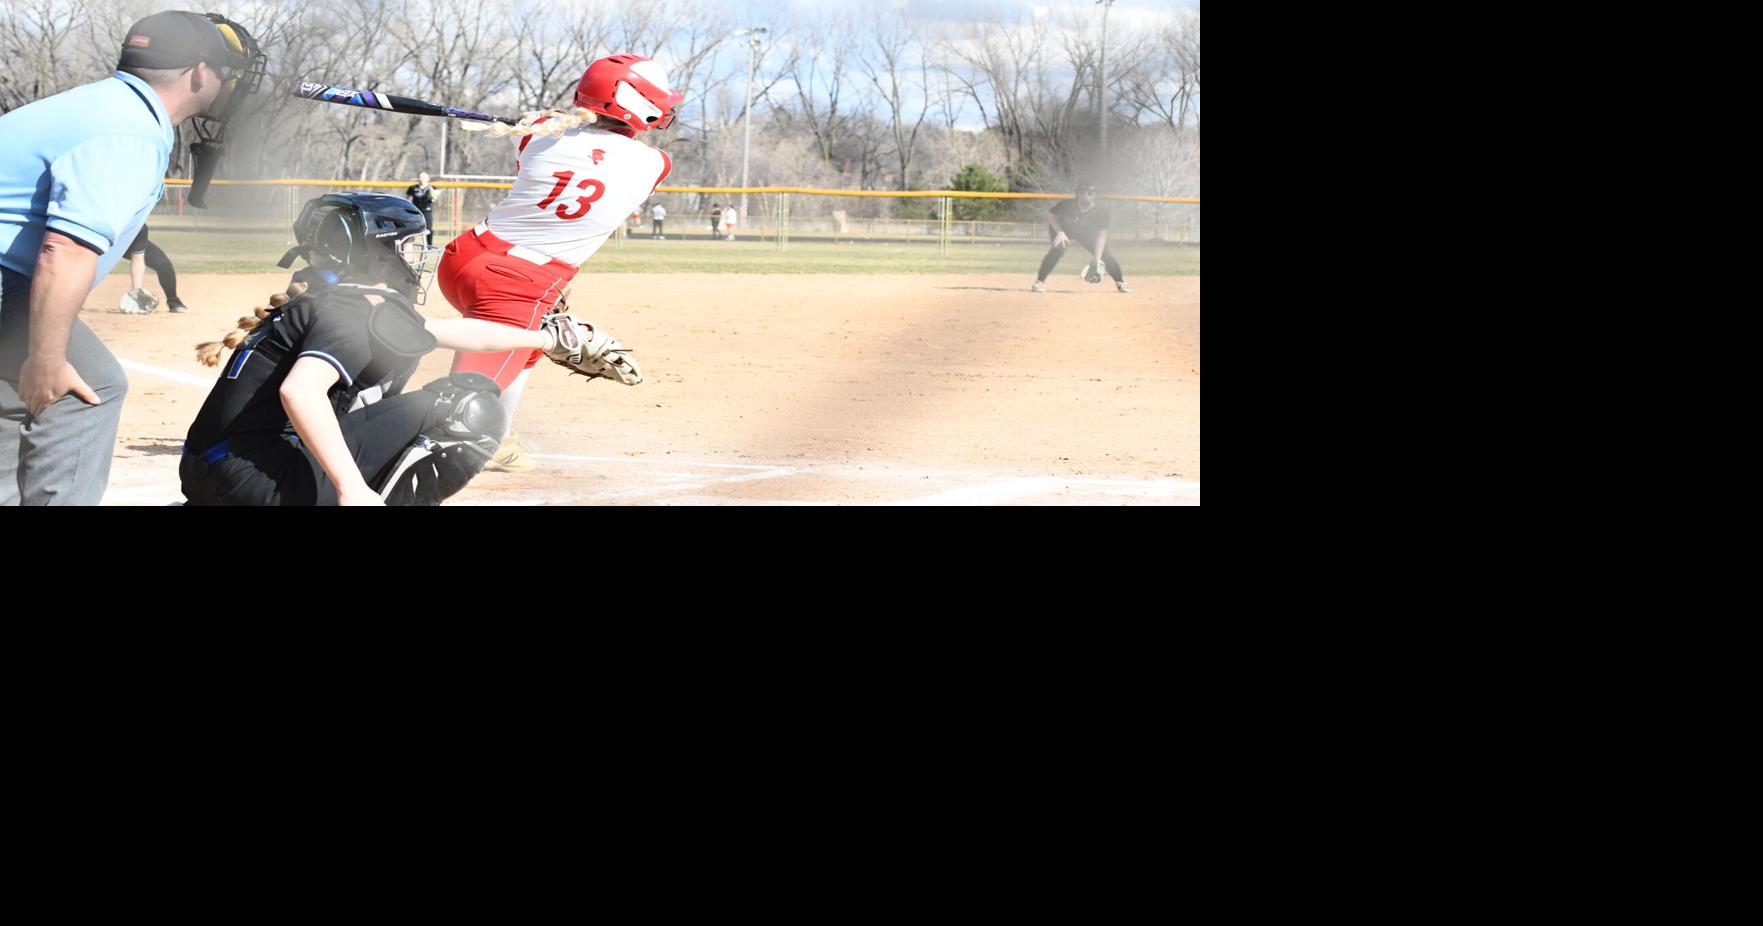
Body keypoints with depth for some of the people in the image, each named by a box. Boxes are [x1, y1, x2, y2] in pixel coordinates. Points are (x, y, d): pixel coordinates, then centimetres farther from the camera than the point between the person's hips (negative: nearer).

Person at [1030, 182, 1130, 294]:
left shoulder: (1101, 210, -29)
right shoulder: (1067, 204, -33)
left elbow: (1101, 235, -26)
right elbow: (1050, 214, -16)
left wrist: (1098, 258, -35)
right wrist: (1060, 233, -31)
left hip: (1086, 233, 2)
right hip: (1063, 229, -2)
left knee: (1105, 253, -8)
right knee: (1058, 248, -31)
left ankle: (1120, 282, 14)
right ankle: (1039, 282, -23)